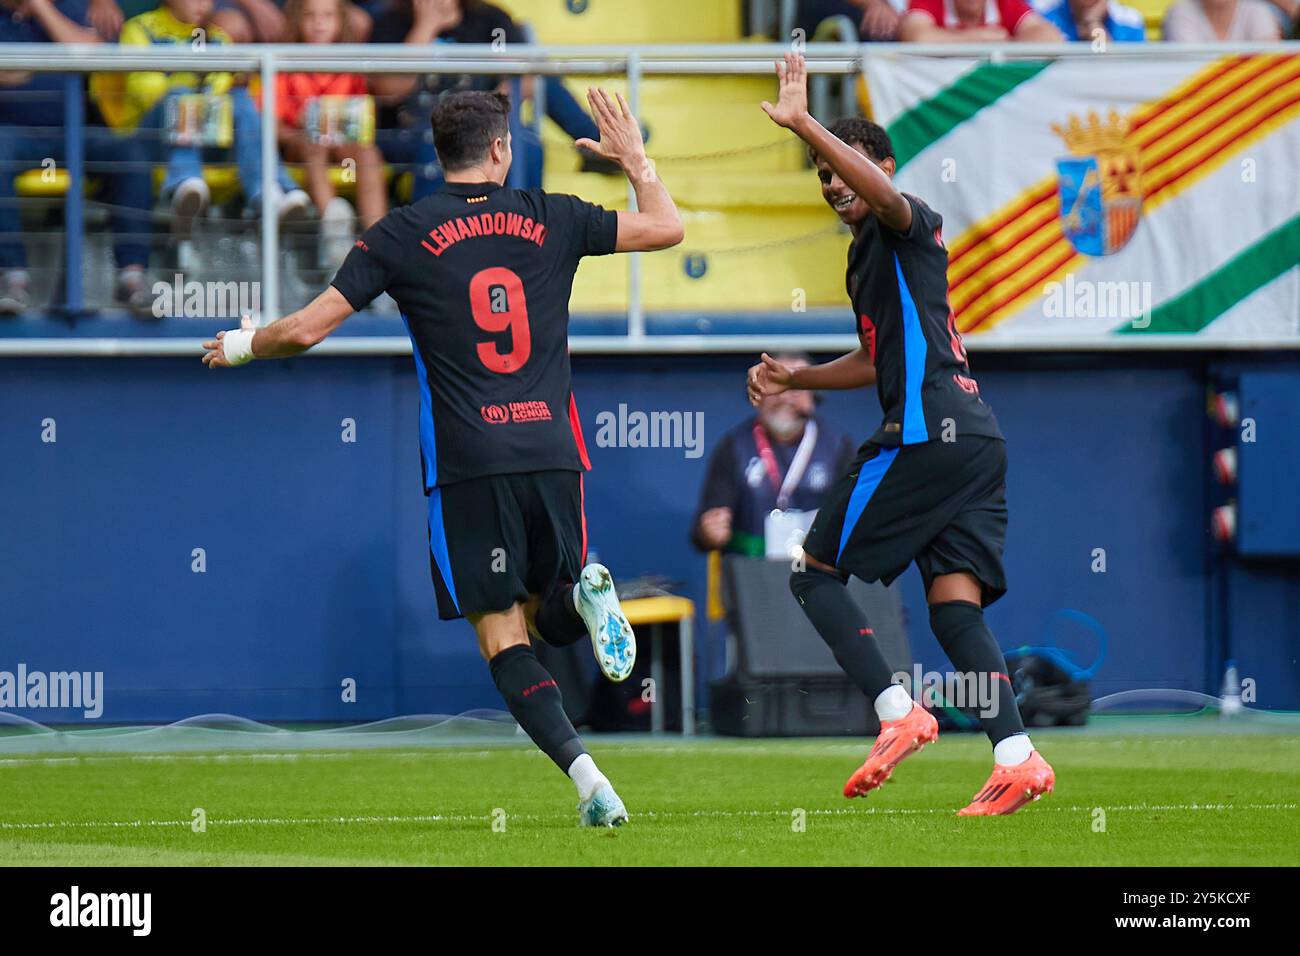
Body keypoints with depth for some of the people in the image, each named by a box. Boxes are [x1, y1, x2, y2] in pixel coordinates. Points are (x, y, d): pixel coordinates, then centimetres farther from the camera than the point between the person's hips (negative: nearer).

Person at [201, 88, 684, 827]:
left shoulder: (405, 233, 0)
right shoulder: (550, 219, 7)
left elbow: (308, 329, 0)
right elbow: (667, 227, 18)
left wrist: (242, 345, 20)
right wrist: (636, 159, 35)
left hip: (468, 464, -3)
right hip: (552, 453, 3)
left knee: (502, 637, -1)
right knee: (551, 621, 20)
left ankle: (587, 776, -21)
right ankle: (584, 593, -16)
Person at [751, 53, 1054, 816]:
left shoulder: (907, 225, 0)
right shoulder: (865, 258, 27)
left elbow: (885, 193, -27)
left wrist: (804, 123, -31)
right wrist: (793, 379, 34)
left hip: (927, 432, -10)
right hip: (977, 438, 10)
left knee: (815, 574, -1)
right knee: (955, 608, 1)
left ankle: (899, 713, -14)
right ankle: (1017, 757, -13)